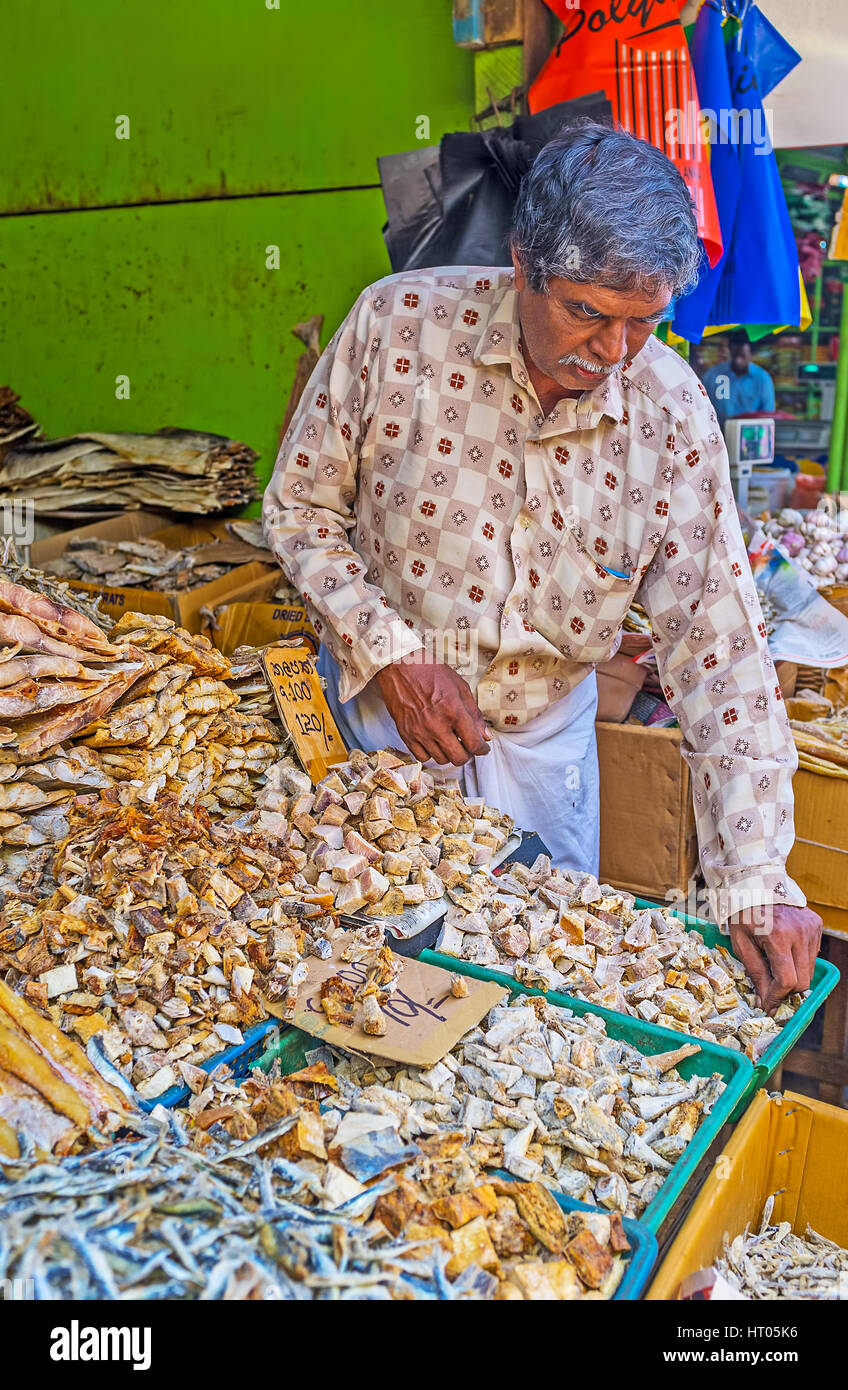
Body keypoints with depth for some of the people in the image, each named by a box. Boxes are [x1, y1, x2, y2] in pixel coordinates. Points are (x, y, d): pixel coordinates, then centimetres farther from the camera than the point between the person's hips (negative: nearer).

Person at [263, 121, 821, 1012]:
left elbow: (716, 644, -16)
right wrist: (390, 653, -21)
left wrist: (753, 881, -20)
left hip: (542, 730, 1)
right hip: (381, 710, -1)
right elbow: (300, 506, -8)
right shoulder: (398, 326, -20)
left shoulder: (671, 412, -16)